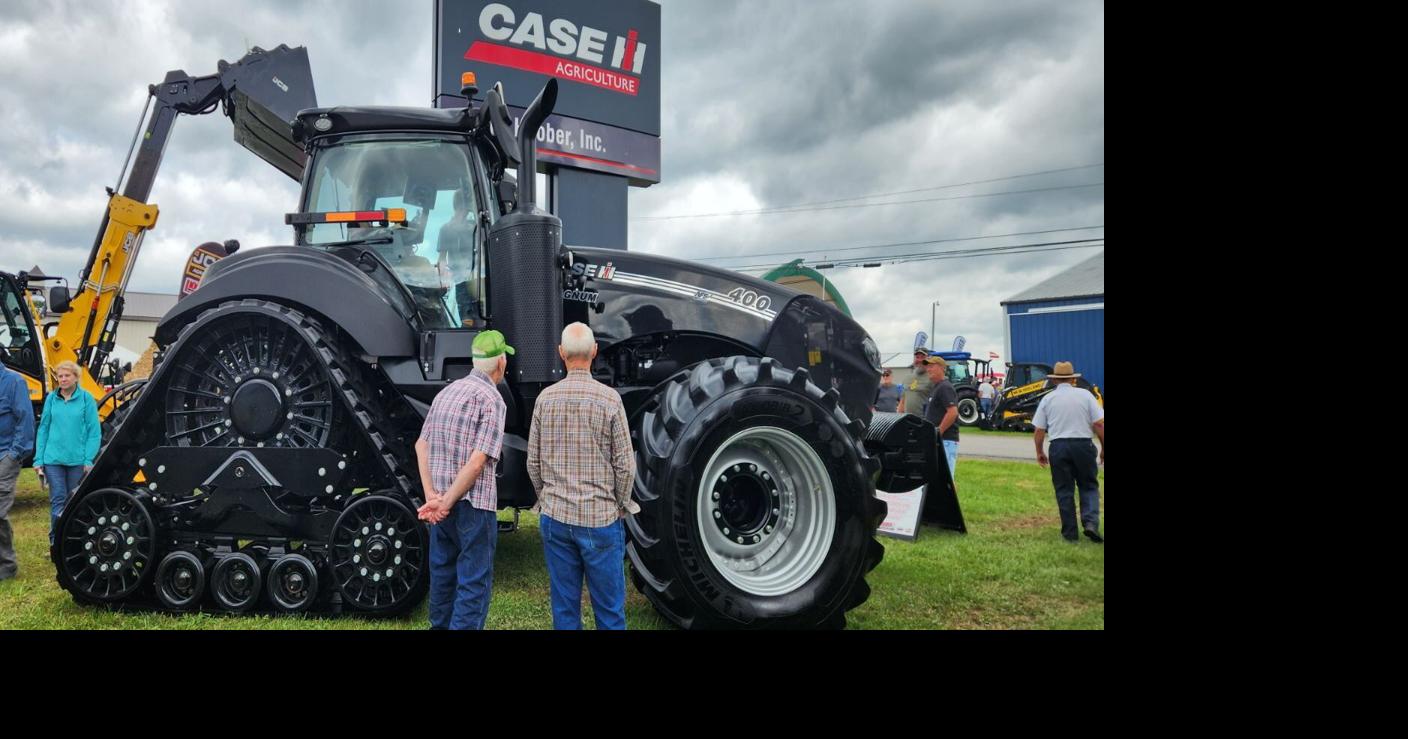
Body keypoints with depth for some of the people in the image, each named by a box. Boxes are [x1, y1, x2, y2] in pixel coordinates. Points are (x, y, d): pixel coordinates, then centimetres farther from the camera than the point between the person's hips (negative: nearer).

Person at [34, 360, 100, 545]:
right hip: (53, 459, 1)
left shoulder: (86, 398, -2)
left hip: (77, 460, -1)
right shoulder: (51, 398, 5)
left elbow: (95, 431, -3)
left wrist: (89, 460, -9)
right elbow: (43, 429, 9)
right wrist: (38, 459, 4)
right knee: (58, 500, -2)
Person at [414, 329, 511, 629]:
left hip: (441, 504, 8)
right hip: (473, 504, -8)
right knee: (474, 582, -1)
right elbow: (477, 461, -20)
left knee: (442, 574, 21)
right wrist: (447, 502, -14)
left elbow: (421, 445, 8)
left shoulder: (447, 392, 12)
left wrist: (432, 497, -1)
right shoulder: (491, 399, -12)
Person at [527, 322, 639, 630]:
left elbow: (533, 462, 4)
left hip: (555, 517, 3)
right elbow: (625, 465, -8)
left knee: (564, 607, 11)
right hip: (599, 518, -3)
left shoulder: (546, 398, -1)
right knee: (609, 609, 6)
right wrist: (620, 505, 7)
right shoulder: (609, 399, -10)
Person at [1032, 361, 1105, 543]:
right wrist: (1103, 448, 6)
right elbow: (1099, 424, -4)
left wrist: (1040, 452, 16)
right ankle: (1091, 523, -7)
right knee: (1089, 486, 13)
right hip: (1083, 445, -1)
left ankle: (1070, 533, 11)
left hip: (1058, 447, 1)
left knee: (1064, 491, 9)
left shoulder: (1048, 399, 4)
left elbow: (1039, 430, 3)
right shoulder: (1085, 395, 1)